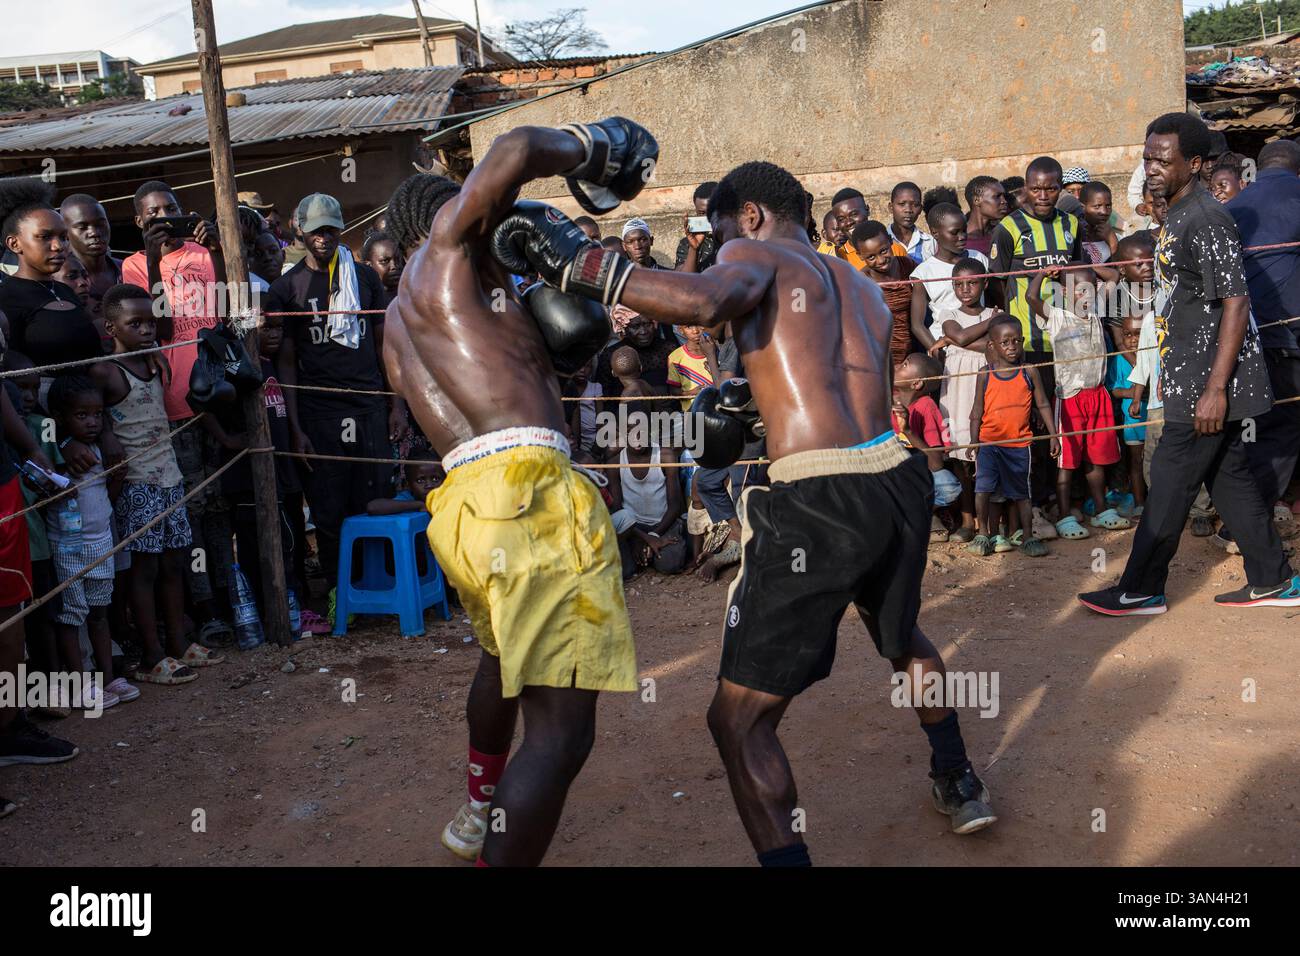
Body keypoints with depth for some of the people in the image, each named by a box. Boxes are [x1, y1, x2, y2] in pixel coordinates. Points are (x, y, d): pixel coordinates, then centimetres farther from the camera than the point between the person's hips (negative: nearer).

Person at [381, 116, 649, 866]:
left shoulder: (399, 322, 30)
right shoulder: (445, 241, 8)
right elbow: (514, 151, -10)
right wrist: (585, 146, 8)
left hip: (466, 497, 10)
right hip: (527, 490, -10)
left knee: (508, 653, 36)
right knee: (562, 729, -11)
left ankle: (480, 813, 56)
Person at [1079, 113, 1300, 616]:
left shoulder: (1206, 219, -18)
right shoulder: (1177, 216, 12)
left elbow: (1235, 302, -22)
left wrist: (1214, 389, -24)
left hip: (1207, 381, -10)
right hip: (1193, 379, 10)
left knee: (1169, 484, -2)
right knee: (1229, 476, 15)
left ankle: (1140, 591, 9)